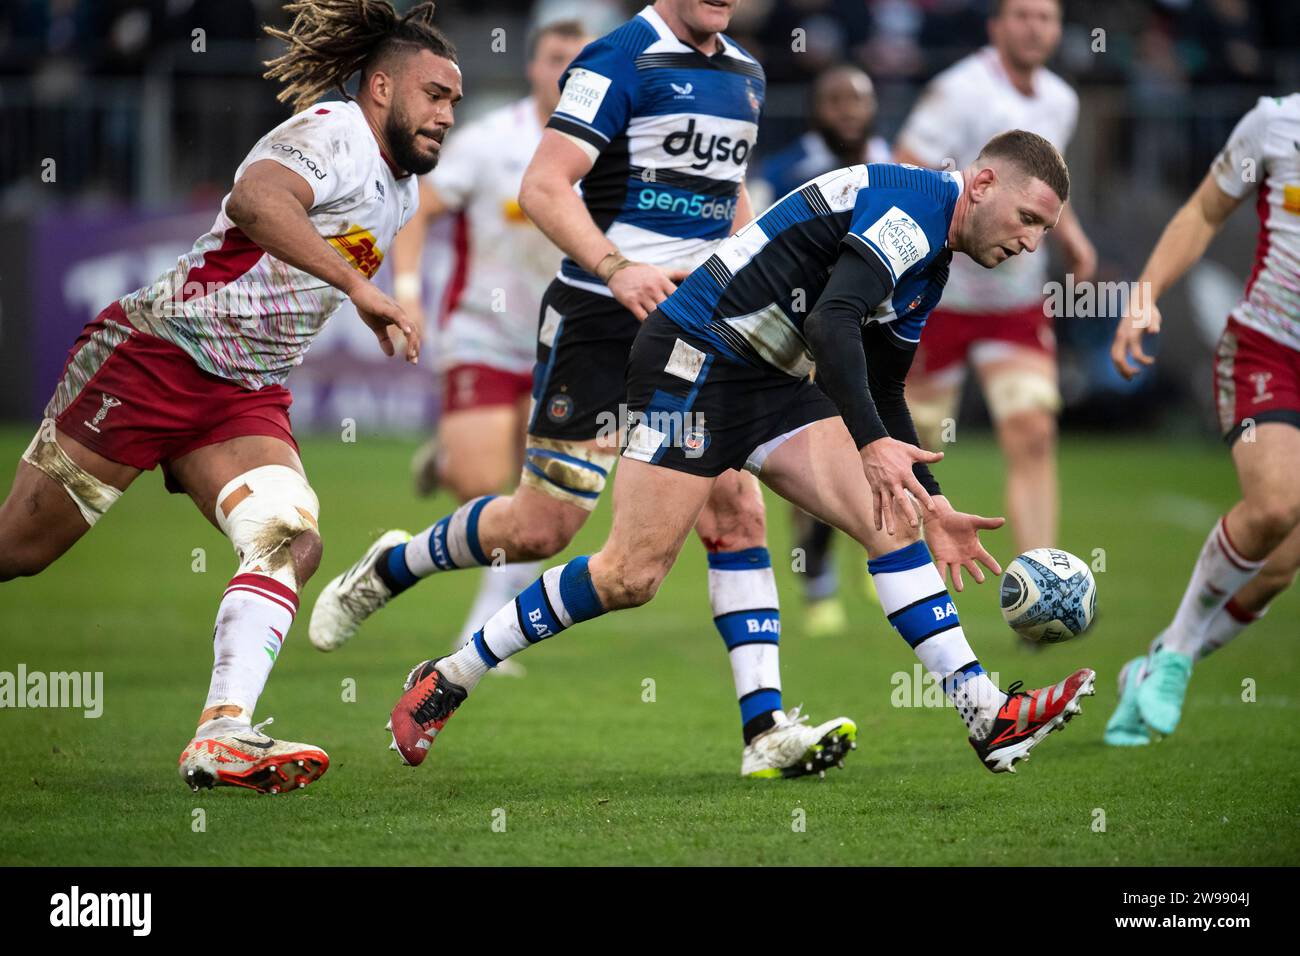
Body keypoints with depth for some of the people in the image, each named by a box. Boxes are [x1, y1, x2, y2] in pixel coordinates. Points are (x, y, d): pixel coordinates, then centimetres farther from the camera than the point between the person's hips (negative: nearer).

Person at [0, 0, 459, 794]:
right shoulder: (333, 134, -15)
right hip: (154, 357, -8)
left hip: (245, 400, 8)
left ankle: (223, 735, -25)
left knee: (292, 542, -17)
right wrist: (358, 286, -41)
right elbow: (256, 198, -38)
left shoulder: (402, 195, 13)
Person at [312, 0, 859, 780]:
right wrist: (617, 268, -30)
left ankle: (766, 729, -11)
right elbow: (544, 187, -17)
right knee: (543, 527, 0)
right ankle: (389, 569, 28)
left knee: (737, 511, -7)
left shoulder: (745, 75, 13)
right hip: (599, 326, -6)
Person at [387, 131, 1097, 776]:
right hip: (693, 360, -10)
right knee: (631, 575, -11)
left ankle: (987, 716, -6)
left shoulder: (930, 265, 15)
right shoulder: (915, 204, -16)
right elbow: (831, 322, -30)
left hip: (771, 387, 10)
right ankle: (448, 681, 4)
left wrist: (931, 503, 18)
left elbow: (881, 393, 24)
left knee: (893, 522, -4)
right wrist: (873, 444, -36)